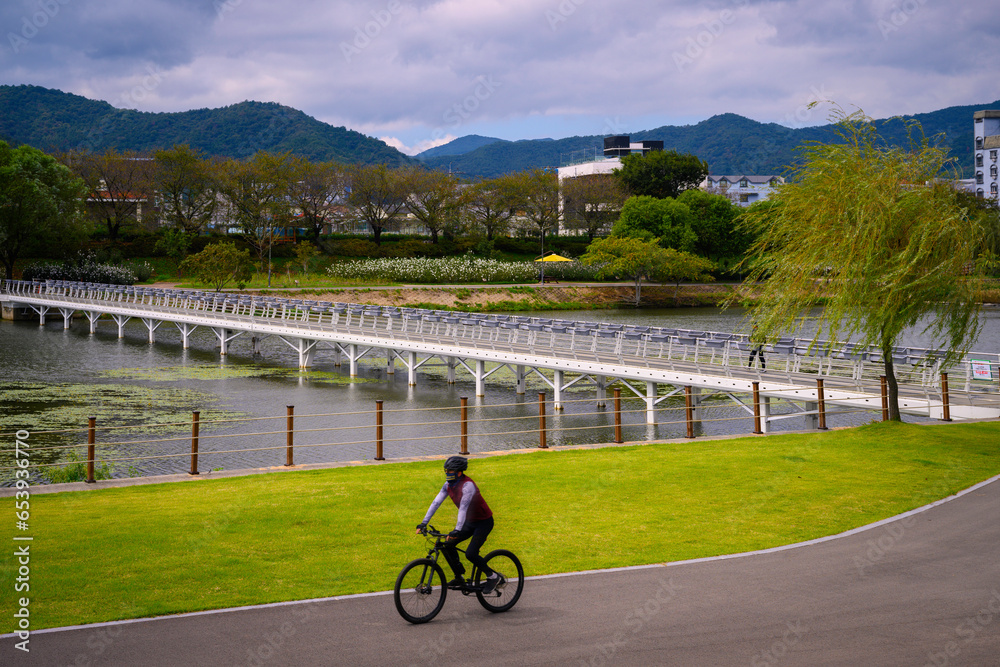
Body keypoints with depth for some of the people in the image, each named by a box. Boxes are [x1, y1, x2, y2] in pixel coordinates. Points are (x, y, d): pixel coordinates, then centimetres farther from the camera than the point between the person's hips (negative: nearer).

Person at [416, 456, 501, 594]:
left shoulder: (468, 485, -27)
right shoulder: (449, 484, -3)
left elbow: (463, 507, -37)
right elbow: (436, 502, -6)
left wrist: (457, 530, -45)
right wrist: (423, 523, -11)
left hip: (484, 522, -8)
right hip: (470, 522, 8)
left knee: (470, 553, -20)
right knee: (447, 545, -4)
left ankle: (493, 576, 1)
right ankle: (459, 578, 10)